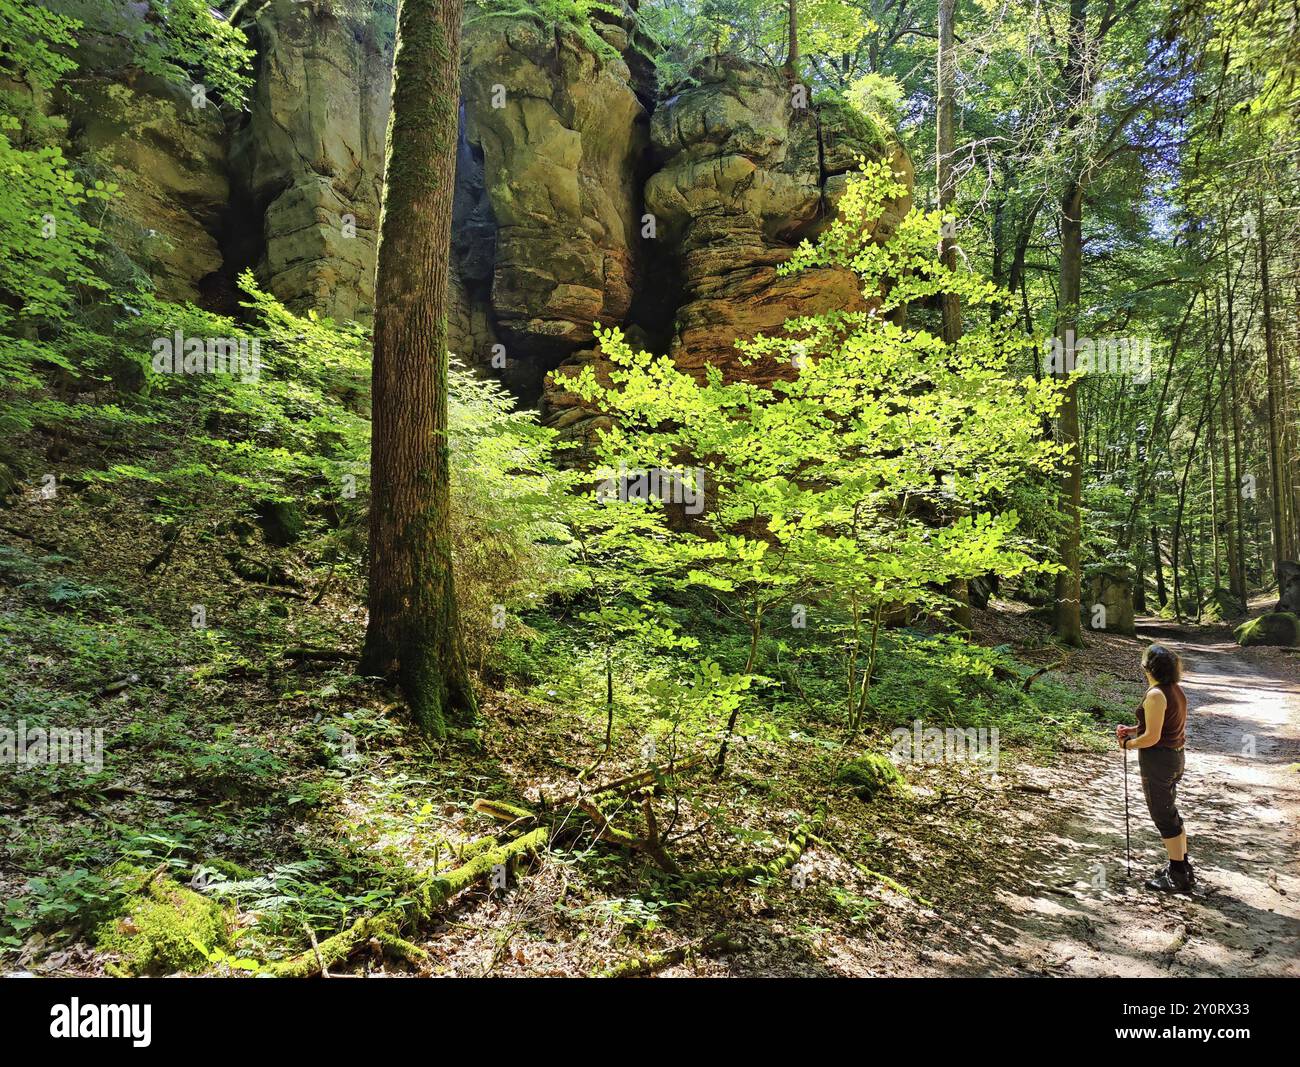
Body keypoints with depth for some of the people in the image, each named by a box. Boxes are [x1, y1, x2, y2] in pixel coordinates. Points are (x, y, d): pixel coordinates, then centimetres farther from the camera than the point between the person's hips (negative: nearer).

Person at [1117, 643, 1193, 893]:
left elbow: (1152, 737, -23)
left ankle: (1178, 877, 13)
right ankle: (1182, 867, 34)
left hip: (1158, 760, -9)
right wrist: (1132, 730, 8)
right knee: (1171, 813, 22)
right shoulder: (1175, 690, 6)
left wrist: (1128, 744, -7)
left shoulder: (1156, 695, -23)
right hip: (1175, 757, 9)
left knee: (1164, 818, 3)